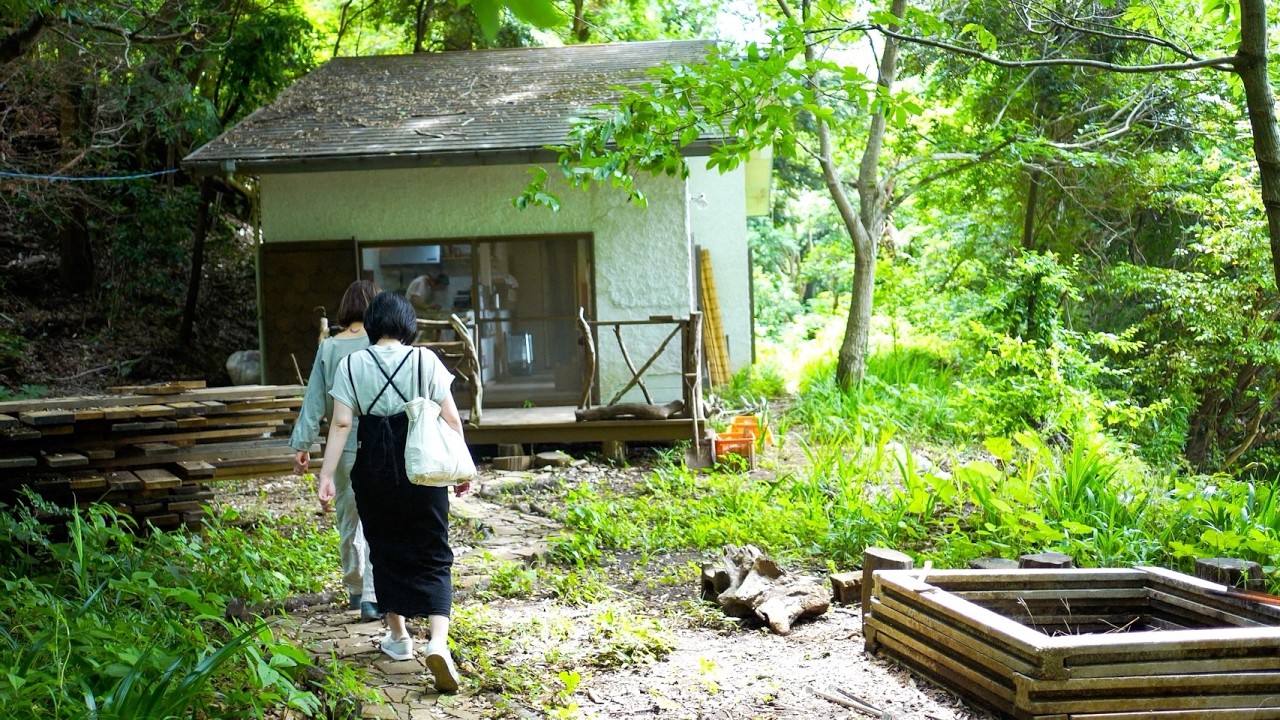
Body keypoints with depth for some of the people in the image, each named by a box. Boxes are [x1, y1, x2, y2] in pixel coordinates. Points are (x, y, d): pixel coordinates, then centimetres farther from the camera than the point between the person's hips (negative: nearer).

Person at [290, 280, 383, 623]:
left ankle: (355, 590, 29)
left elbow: (315, 399, 2)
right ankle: (372, 597, -6)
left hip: (343, 446, 3)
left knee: (348, 519, 17)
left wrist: (302, 444, 8)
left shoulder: (328, 348, 0)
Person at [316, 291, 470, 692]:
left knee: (386, 551, 18)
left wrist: (327, 473, -5)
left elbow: (341, 423, -7)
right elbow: (451, 421, -3)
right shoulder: (425, 361, -3)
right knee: (432, 555, 3)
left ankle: (398, 636, 29)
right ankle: (438, 641, -16)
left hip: (373, 471, 1)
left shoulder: (351, 364, 0)